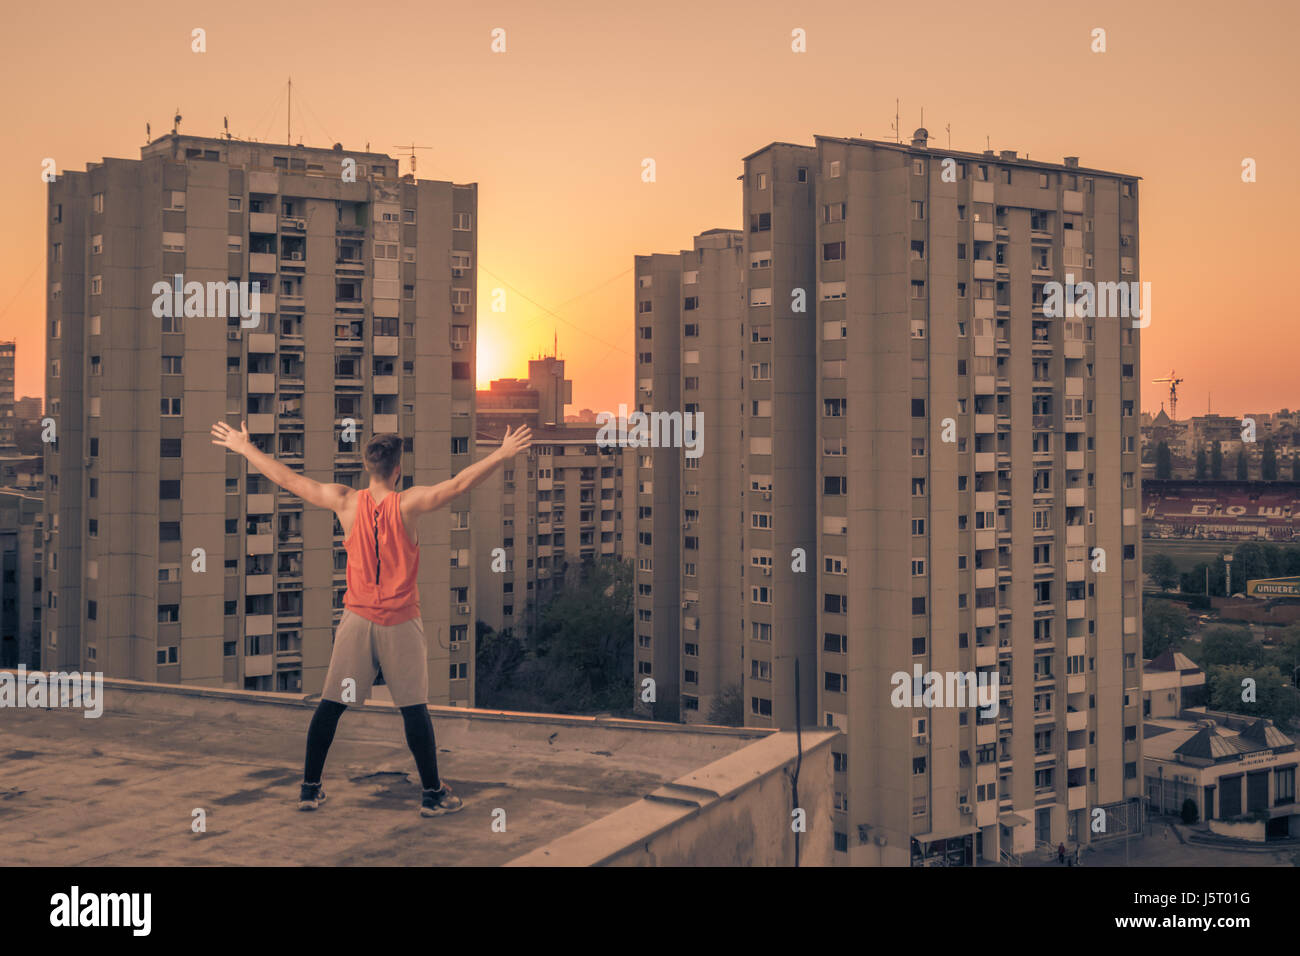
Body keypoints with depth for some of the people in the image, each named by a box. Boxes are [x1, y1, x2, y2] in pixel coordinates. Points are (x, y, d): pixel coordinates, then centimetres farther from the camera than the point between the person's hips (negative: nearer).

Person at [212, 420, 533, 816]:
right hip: (401, 623, -2)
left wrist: (244, 447, 10)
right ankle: (433, 794, 11)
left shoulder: (347, 502, -5)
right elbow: (459, 484, -17)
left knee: (330, 705, 11)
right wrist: (504, 454, -14)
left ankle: (310, 789, 18)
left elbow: (287, 478, 0)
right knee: (414, 710, 4)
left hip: (357, 620, 2)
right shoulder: (409, 503, -12)